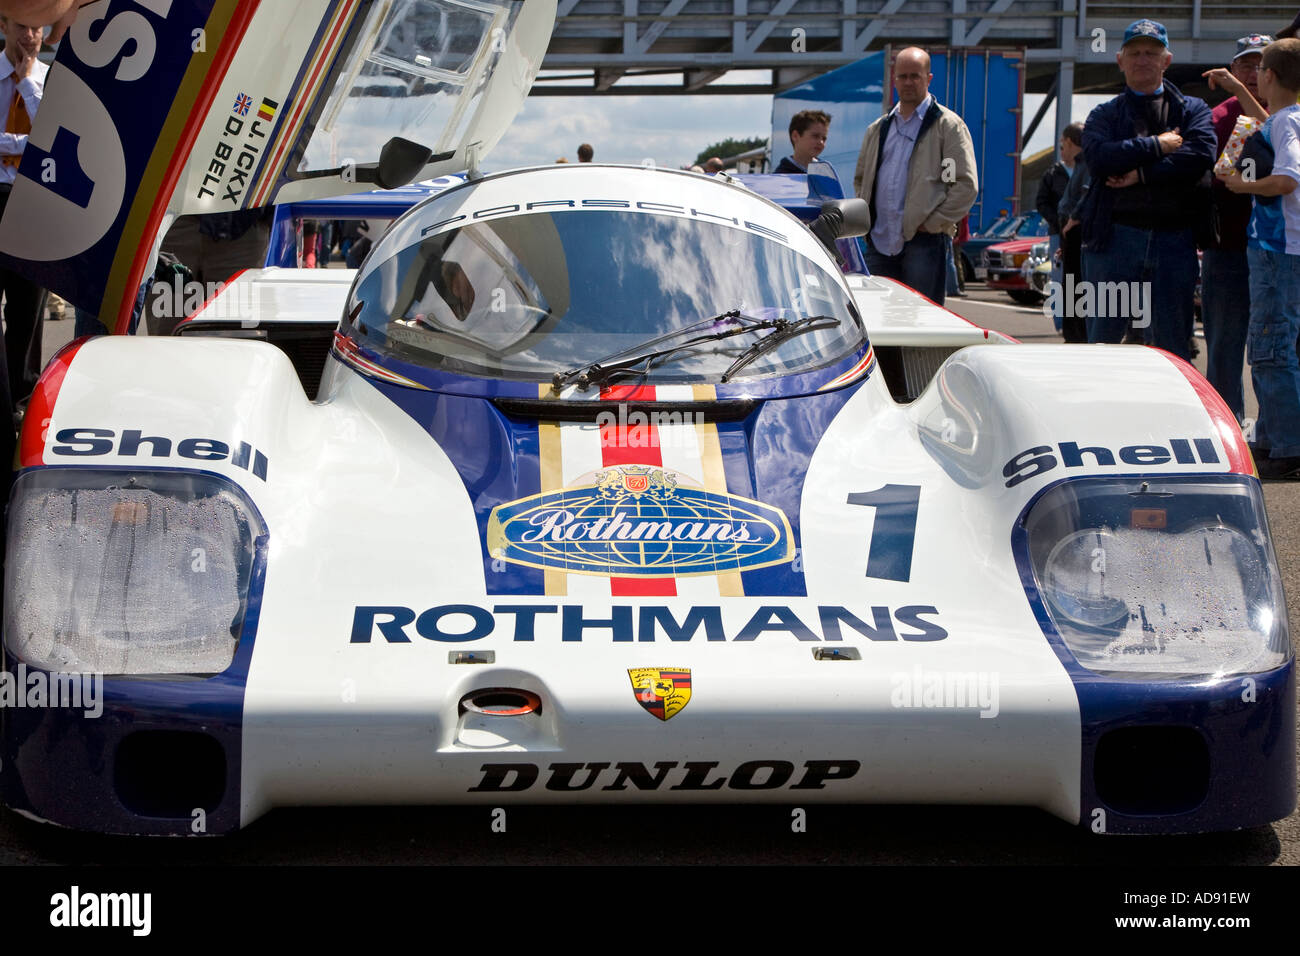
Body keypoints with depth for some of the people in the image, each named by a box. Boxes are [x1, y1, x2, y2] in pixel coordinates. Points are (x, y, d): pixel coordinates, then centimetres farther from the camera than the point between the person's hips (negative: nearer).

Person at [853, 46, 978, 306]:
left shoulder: (948, 125, 1)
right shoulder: (878, 129, 19)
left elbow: (966, 185, -5)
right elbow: (860, 178, 27)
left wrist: (932, 223, -10)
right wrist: (865, 218, 10)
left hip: (923, 242, -5)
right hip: (879, 243, 5)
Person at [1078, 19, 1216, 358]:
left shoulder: (1193, 110, 14)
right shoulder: (1105, 115, 13)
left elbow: (1200, 156, -7)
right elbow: (1099, 157, -9)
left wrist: (1142, 174, -11)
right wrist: (1157, 145, -7)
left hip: (1174, 240, 0)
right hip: (1114, 238, 0)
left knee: (1173, 342, 3)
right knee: (1103, 338, 3)